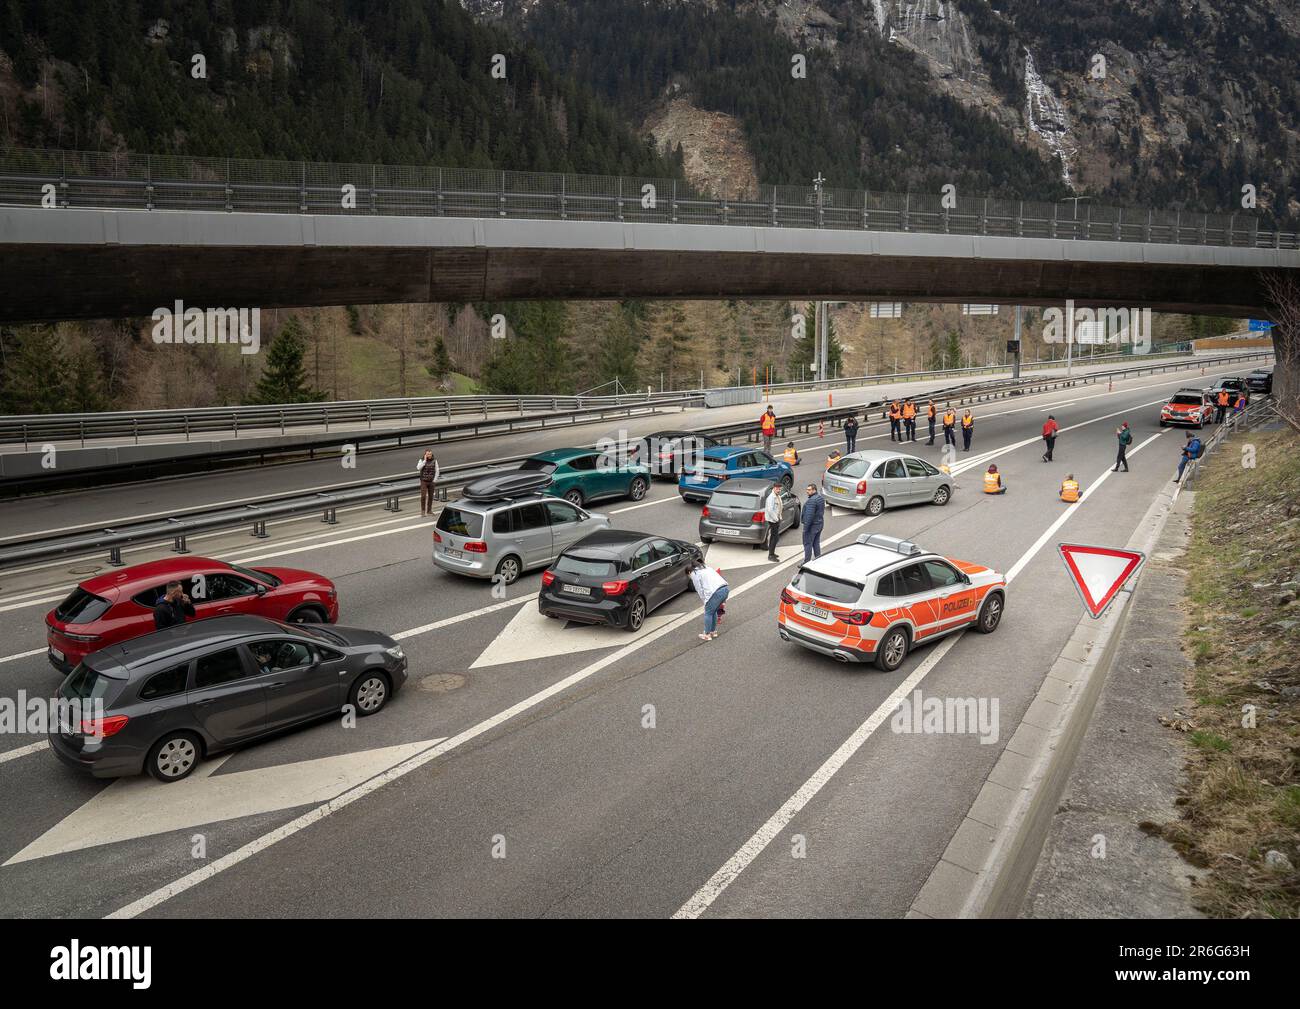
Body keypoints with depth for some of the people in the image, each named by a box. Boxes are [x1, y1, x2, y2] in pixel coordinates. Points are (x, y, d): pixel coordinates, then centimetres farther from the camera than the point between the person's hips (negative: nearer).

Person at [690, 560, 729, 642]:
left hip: (716, 592, -8)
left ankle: (707, 635, 17)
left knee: (708, 613, 10)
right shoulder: (708, 568, 31)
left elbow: (699, 590, 5)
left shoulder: (694, 574, 10)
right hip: (725, 589, 8)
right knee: (714, 611, 24)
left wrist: (705, 601, 14)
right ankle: (713, 632, 33)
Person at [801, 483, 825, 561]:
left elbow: (810, 515, -26)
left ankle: (807, 563, 1)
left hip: (812, 525, -10)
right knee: (816, 543, 17)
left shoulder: (811, 500, -23)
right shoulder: (821, 498, 9)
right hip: (820, 523, 10)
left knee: (808, 544, -2)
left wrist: (806, 527, -22)